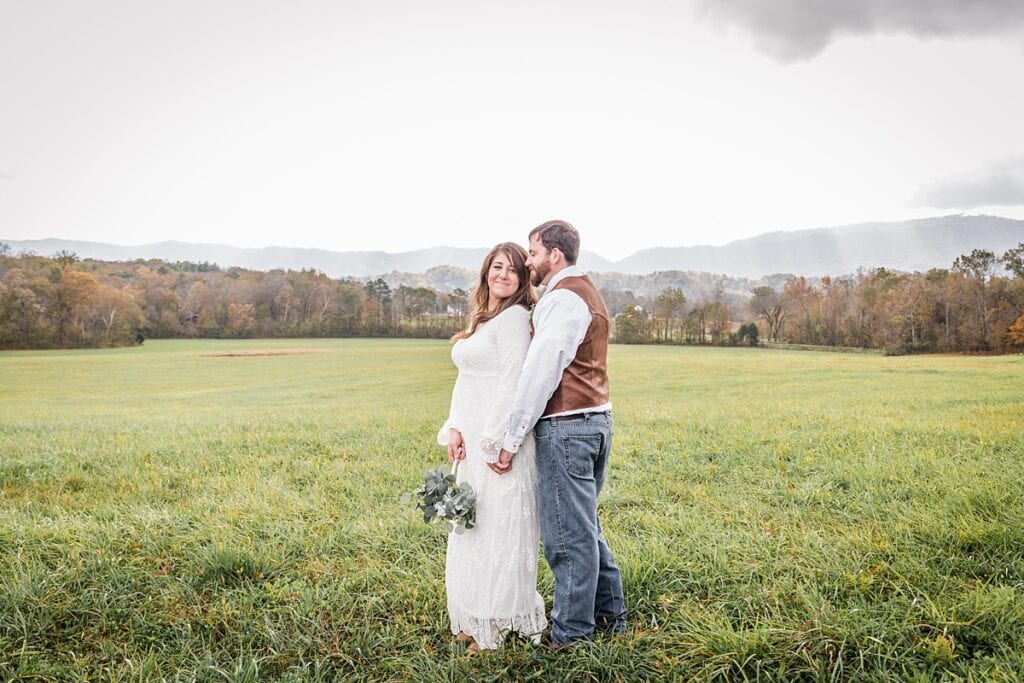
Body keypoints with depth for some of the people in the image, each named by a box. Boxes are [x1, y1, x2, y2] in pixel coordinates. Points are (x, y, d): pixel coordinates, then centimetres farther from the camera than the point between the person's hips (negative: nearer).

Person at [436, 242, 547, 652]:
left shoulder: (514, 316, -10)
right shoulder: (482, 319, 16)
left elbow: (513, 382, -17)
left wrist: (494, 442, -19)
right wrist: (454, 429, 4)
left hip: (499, 440, -9)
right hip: (473, 441, 9)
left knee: (498, 530, 0)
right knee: (472, 529, 14)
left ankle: (499, 626, 13)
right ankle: (476, 621, 27)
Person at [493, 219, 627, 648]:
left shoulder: (563, 297, -13)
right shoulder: (587, 292, 20)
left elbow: (539, 374, -17)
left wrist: (511, 440, -13)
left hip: (566, 426, -10)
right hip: (596, 419, 10)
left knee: (568, 534, -1)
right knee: (584, 526, 20)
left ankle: (572, 634, 9)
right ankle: (610, 614, 29)